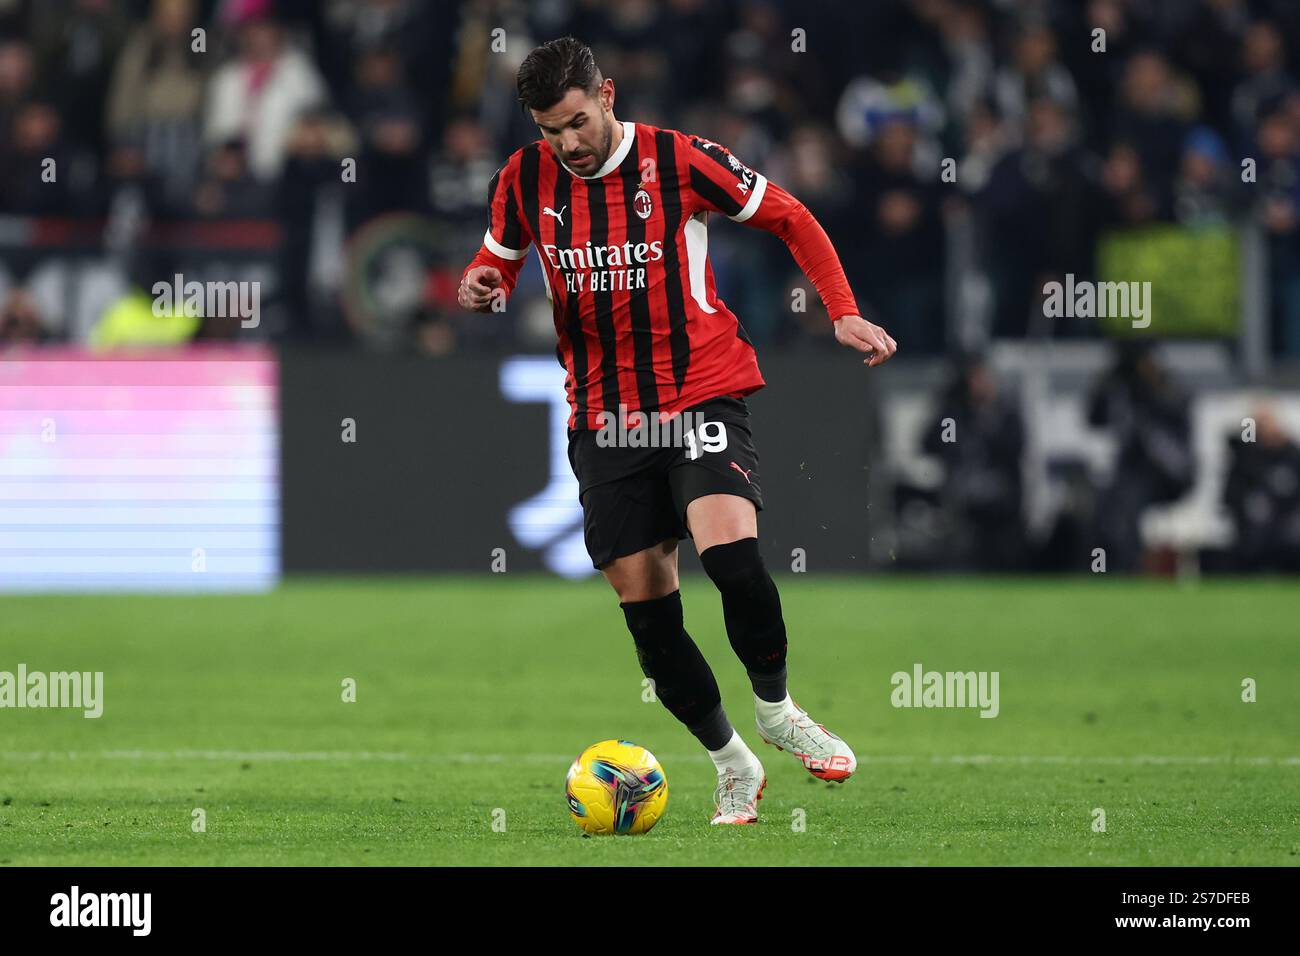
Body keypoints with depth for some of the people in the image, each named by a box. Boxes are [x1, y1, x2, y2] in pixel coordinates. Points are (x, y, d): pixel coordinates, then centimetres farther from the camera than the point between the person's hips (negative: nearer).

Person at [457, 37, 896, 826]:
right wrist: (484, 287, -8)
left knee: (732, 552, -27)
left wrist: (844, 313, -7)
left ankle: (776, 708, -1)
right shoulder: (526, 180, 0)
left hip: (702, 395, -4)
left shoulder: (680, 161, -8)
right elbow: (500, 261, 17)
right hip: (604, 418, 4)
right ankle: (733, 767, 19)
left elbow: (791, 219, 3)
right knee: (646, 608, 1)